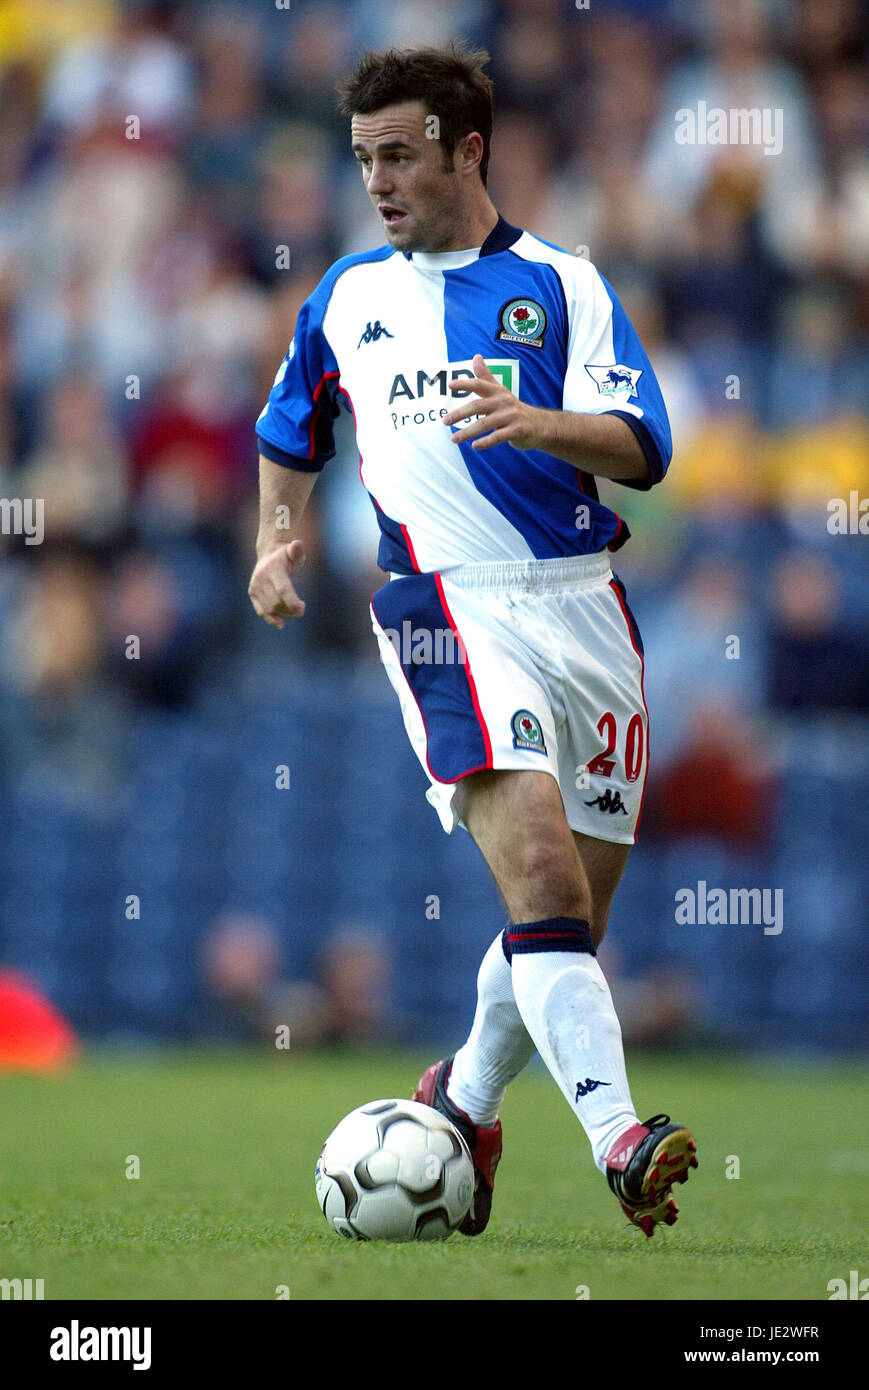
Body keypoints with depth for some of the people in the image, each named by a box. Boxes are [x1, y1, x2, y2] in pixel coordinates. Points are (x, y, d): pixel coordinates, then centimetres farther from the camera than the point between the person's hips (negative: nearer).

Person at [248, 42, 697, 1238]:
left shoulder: (561, 286, 6)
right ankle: (617, 1138, -35)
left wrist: (532, 421, -24)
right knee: (542, 871, -23)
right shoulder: (348, 295, 14)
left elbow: (642, 449, -6)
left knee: (575, 916, 9)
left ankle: (464, 1105, 33)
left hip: (585, 604, 2)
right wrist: (277, 536, 12)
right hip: (451, 608, -2)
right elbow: (290, 430, 31)